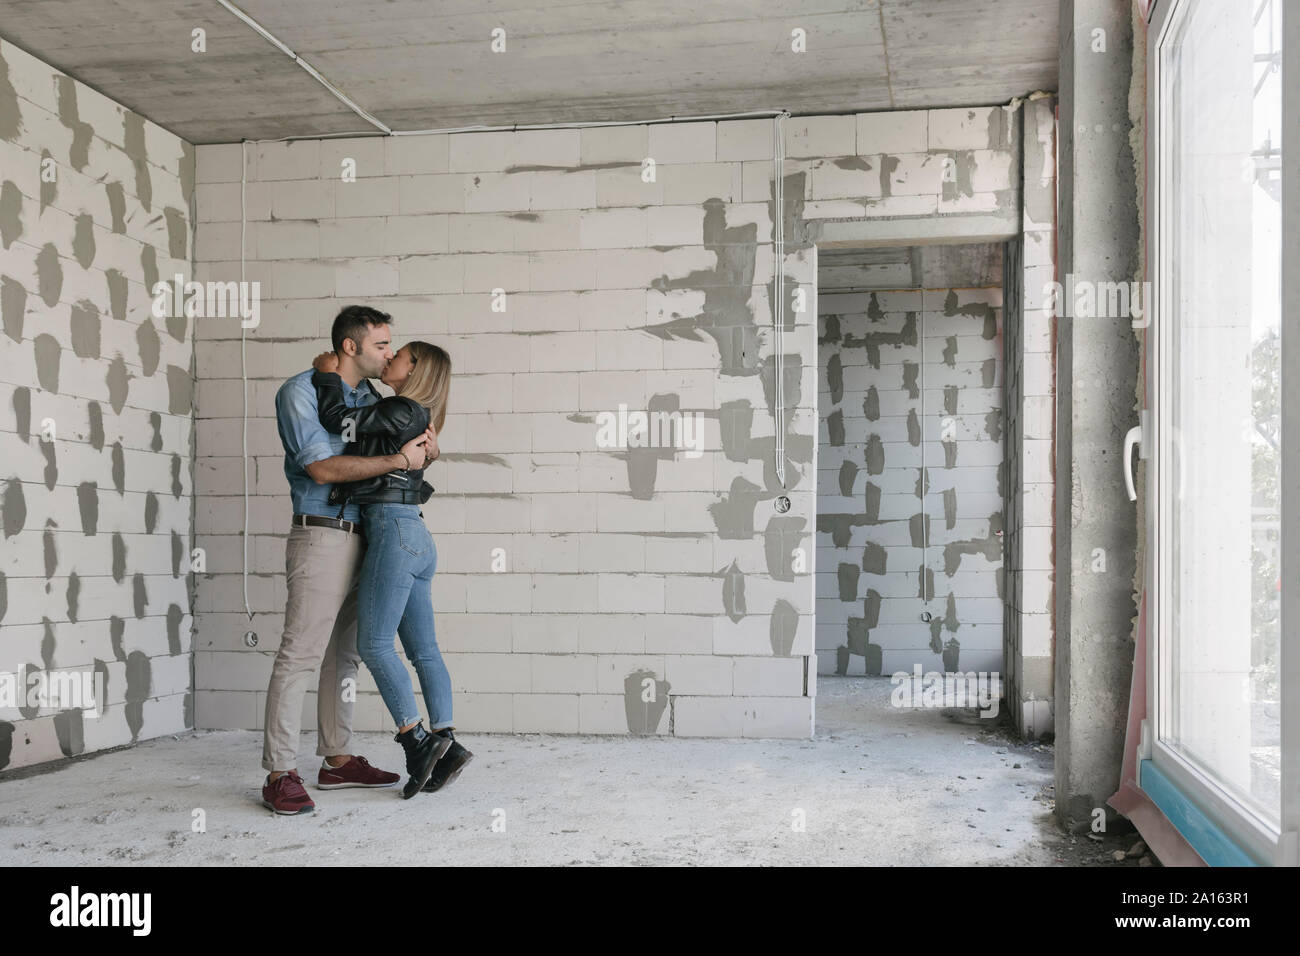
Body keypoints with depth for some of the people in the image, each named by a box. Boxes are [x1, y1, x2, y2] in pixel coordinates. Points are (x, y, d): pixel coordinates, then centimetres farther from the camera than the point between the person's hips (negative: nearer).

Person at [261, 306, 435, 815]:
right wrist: (399, 458, -17)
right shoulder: (301, 391, -7)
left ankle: (338, 759, 20)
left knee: (345, 653, 12)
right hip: (322, 536, -8)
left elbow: (388, 448, 24)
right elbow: (322, 468, -16)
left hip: (363, 538, 8)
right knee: (299, 654, -8)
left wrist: (419, 444, 1)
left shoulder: (370, 397, 15)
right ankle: (280, 775, -5)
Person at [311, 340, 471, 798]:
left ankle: (417, 739, -10)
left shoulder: (401, 411, -8)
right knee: (423, 649, 6)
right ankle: (445, 742, 4)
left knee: (374, 643, -9)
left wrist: (326, 374, 3)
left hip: (393, 529, -10)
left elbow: (338, 419, -10)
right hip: (416, 536, 10)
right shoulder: (416, 418, 20)